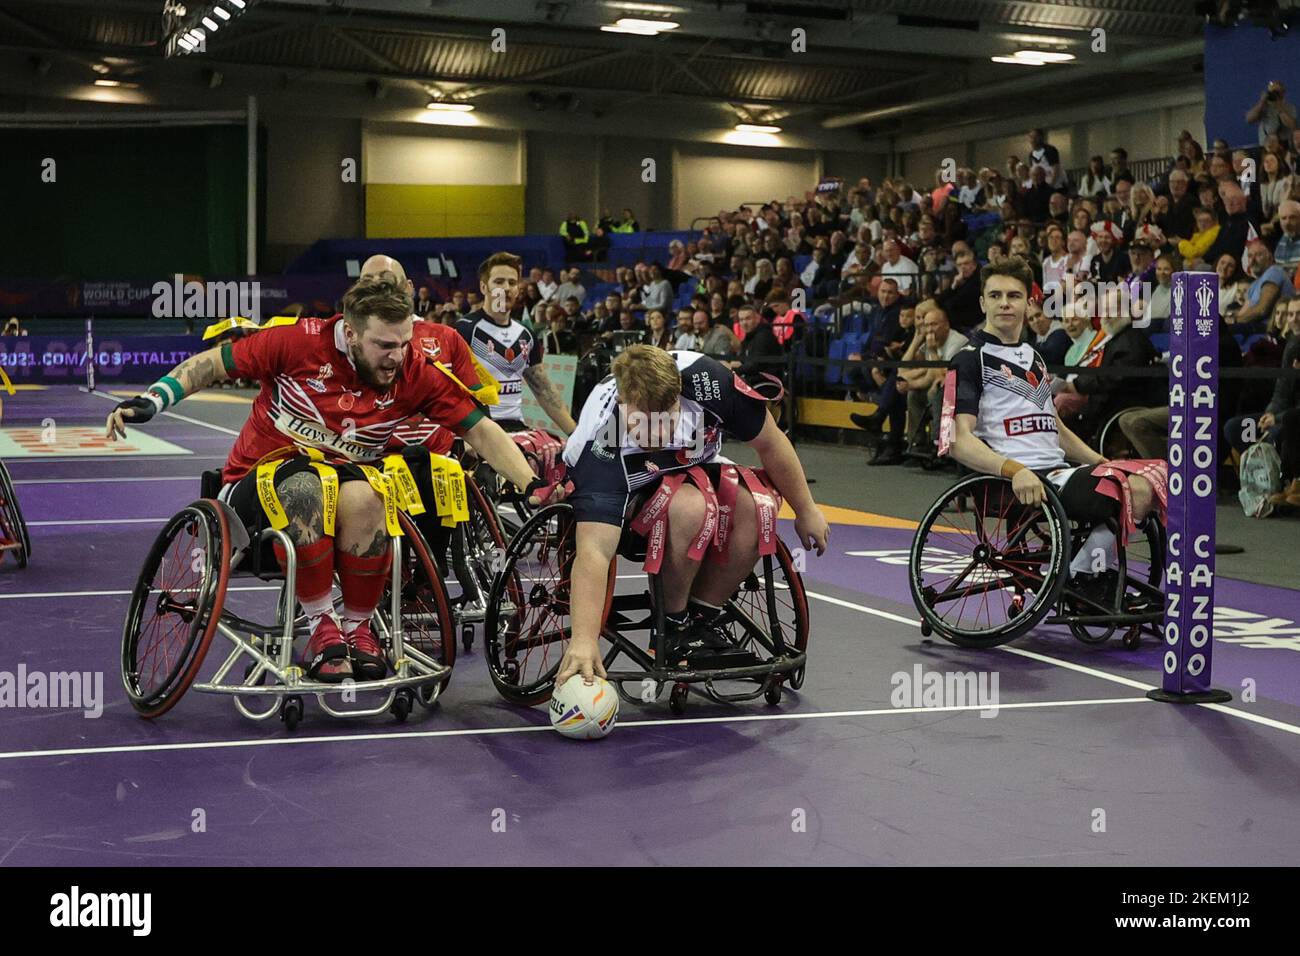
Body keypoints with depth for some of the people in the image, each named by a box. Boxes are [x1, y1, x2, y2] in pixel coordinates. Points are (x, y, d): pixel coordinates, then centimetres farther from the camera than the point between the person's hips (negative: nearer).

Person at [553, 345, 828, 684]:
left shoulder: (704, 378, -31)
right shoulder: (602, 439, -38)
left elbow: (769, 443, -13)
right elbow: (593, 551, -44)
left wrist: (806, 511, -3)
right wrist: (584, 640, -54)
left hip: (694, 472, 4)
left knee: (756, 506, -26)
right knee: (691, 506, -36)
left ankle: (704, 618, -7)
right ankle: (673, 627, -14)